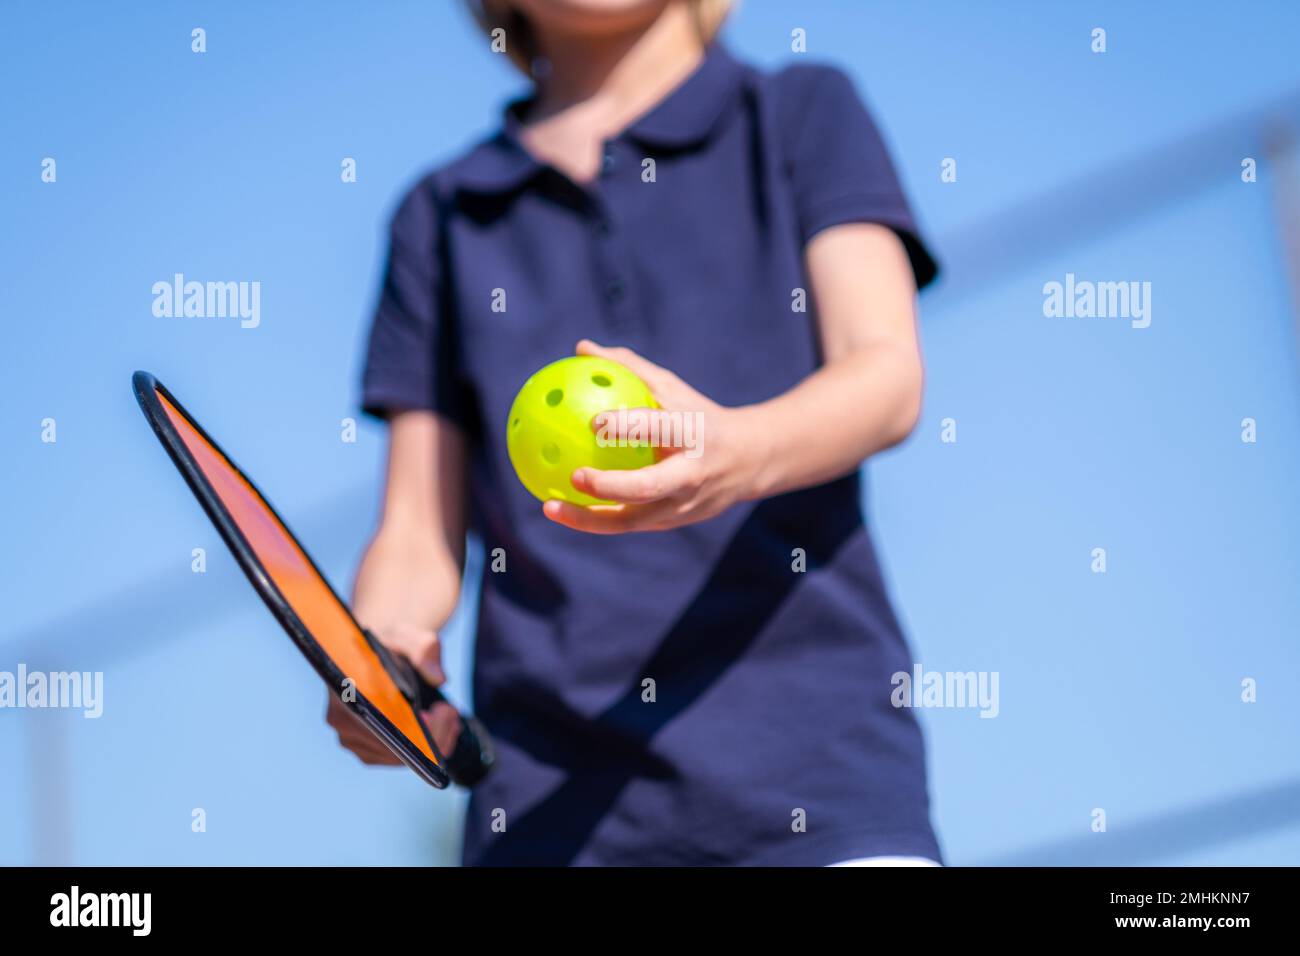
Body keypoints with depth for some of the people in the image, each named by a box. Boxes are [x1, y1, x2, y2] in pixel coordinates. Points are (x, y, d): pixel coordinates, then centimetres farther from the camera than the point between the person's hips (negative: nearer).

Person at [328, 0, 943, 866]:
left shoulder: (807, 114, 11)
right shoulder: (440, 218, 18)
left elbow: (890, 377, -5)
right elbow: (420, 537, 15)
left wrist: (741, 453, -26)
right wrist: (373, 659, -8)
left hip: (814, 756, -2)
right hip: (551, 793, 2)